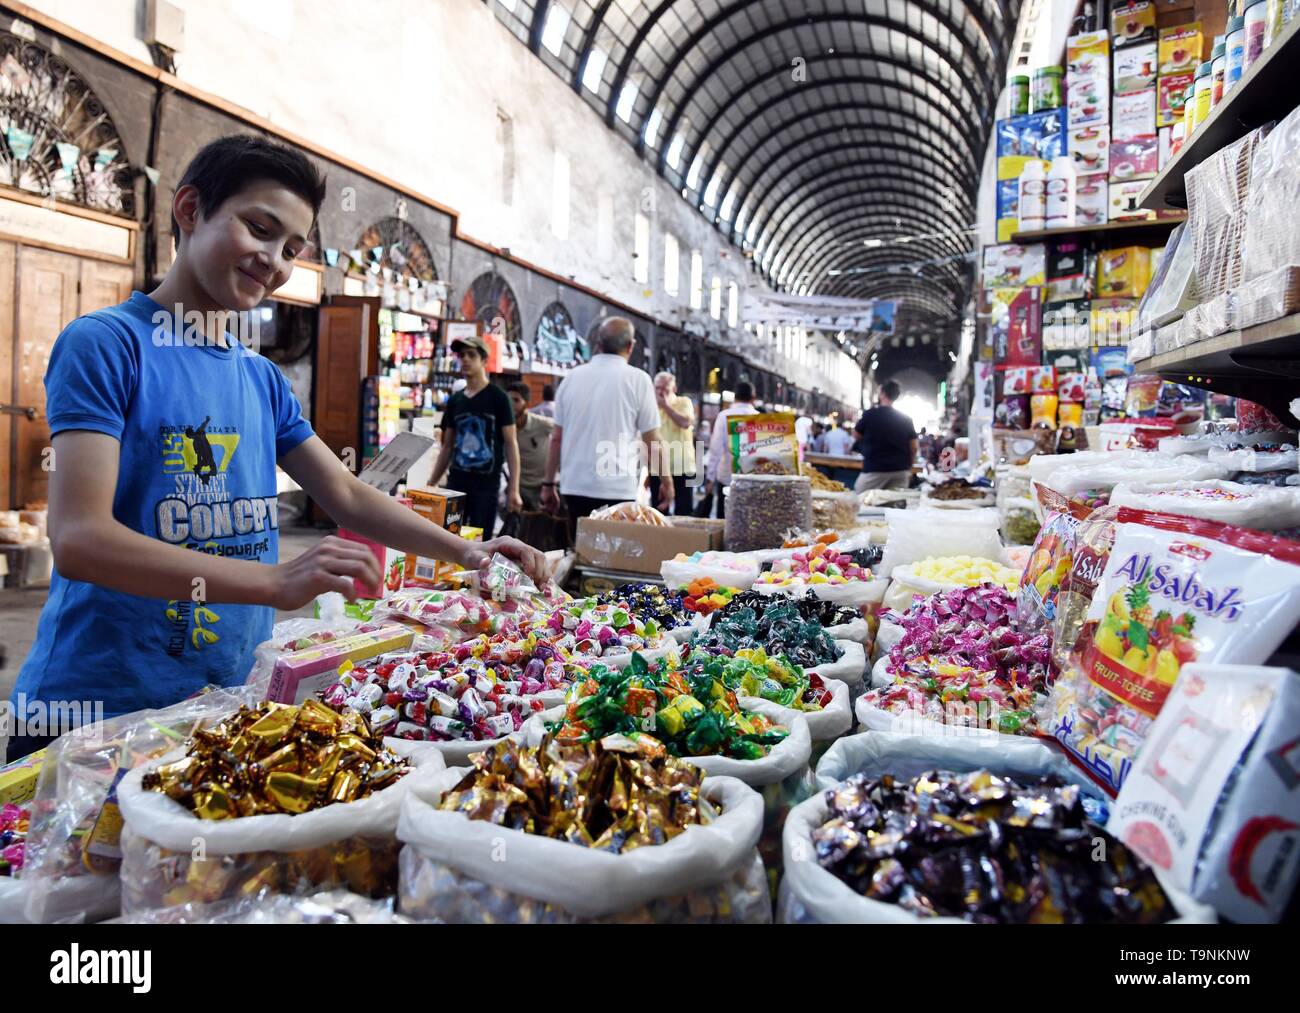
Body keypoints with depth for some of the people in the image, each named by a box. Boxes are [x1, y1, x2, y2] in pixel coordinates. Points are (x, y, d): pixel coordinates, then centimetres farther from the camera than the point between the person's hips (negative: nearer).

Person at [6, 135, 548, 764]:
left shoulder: (262, 378, 8)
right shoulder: (106, 343, -11)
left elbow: (346, 496, 12)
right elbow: (78, 537, -21)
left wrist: (464, 551, -2)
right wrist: (274, 582, -33)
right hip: (100, 707, -5)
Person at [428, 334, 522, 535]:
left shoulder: (498, 397, -3)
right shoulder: (455, 400, 11)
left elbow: (511, 444, -6)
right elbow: (447, 446, 17)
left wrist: (513, 489, -13)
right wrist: (431, 484, 13)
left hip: (486, 484, -5)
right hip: (455, 482, 5)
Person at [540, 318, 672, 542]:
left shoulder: (572, 377, 8)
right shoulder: (637, 379, -4)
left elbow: (556, 438, 10)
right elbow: (653, 442, -4)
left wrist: (549, 484, 18)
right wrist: (666, 483, 8)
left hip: (574, 488, 4)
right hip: (617, 490, -4)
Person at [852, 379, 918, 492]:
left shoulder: (870, 414, -5)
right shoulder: (906, 419, 5)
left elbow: (856, 435, 12)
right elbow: (913, 448, 6)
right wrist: (909, 468, 19)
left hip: (874, 470, -4)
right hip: (900, 471, 4)